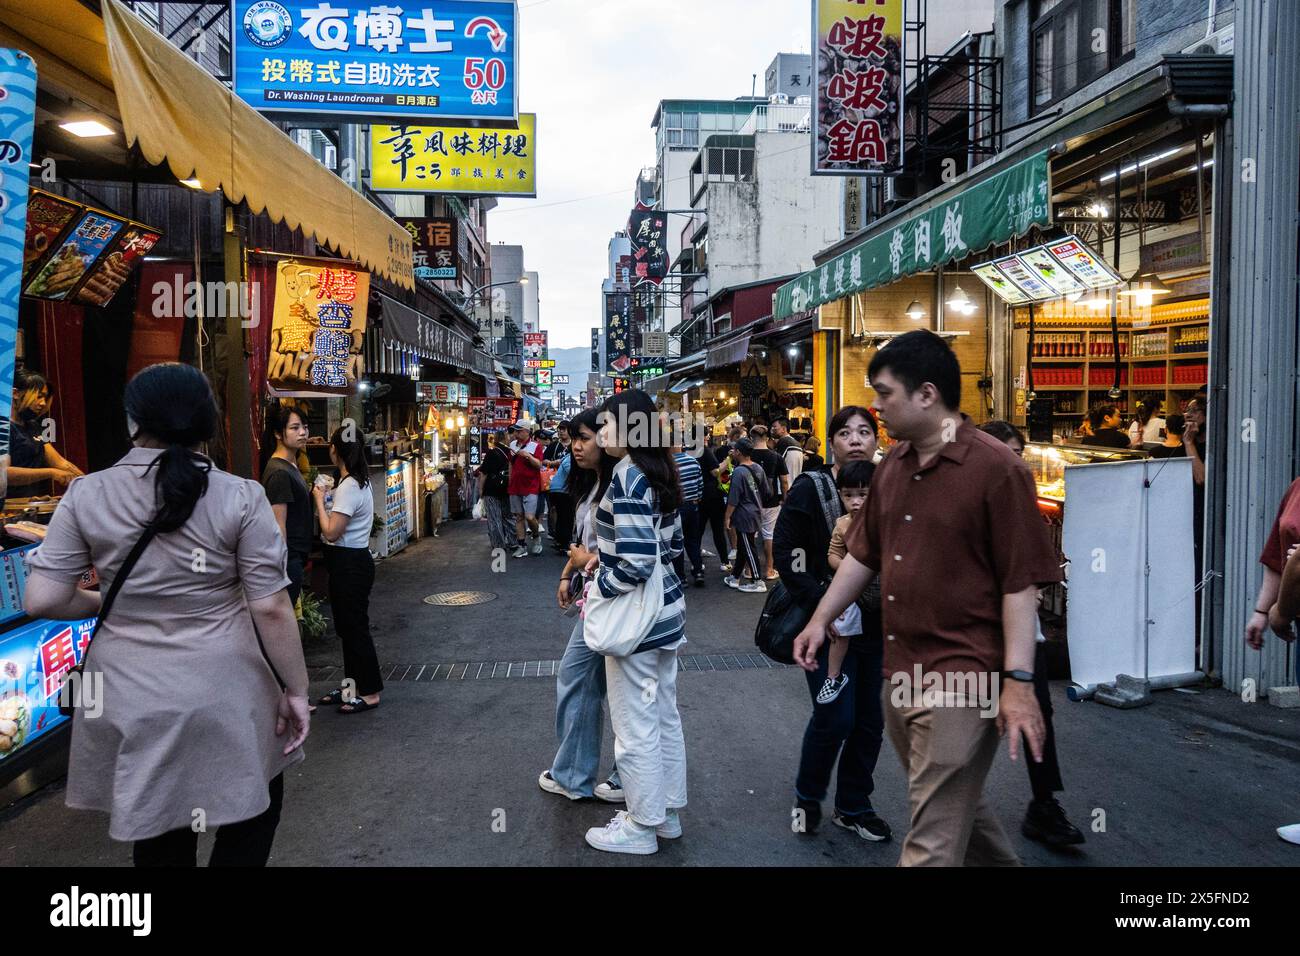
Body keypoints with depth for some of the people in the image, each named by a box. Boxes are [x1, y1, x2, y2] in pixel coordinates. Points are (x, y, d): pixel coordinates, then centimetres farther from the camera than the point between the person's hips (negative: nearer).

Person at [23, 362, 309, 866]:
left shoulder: (86, 494, -3)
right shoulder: (241, 497, -10)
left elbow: (42, 601, -4)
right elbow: (272, 609, -11)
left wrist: (108, 603, 15)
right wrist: (296, 690, -2)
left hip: (129, 699, 3)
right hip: (225, 697, -3)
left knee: (157, 834, 21)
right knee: (256, 805, 21)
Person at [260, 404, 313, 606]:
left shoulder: (291, 466, 13)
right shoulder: (279, 472, -17)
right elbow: (278, 526, -20)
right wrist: (282, 569, -21)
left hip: (296, 556, 10)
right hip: (288, 559, -10)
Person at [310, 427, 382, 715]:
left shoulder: (349, 487, -20)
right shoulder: (357, 482, 10)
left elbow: (331, 532, -23)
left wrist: (320, 501, -12)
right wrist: (325, 503, 6)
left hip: (350, 564, -10)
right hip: (350, 562, 10)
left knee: (355, 627, -1)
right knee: (347, 626, 17)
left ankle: (369, 693, 9)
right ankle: (353, 686, 28)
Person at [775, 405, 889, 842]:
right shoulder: (810, 488, -7)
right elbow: (786, 552, -10)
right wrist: (819, 603, -18)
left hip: (875, 624, 5)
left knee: (869, 719, 10)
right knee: (835, 717, -8)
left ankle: (852, 806, 29)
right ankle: (807, 797, 19)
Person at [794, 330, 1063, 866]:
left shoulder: (996, 469, -13)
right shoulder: (892, 466, 9)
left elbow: (1021, 583, -15)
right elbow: (864, 553, 18)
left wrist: (1018, 682, -18)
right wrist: (821, 619, 15)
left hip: (961, 679, -7)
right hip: (901, 673, 8)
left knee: (934, 836, -1)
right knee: (955, 803, 23)